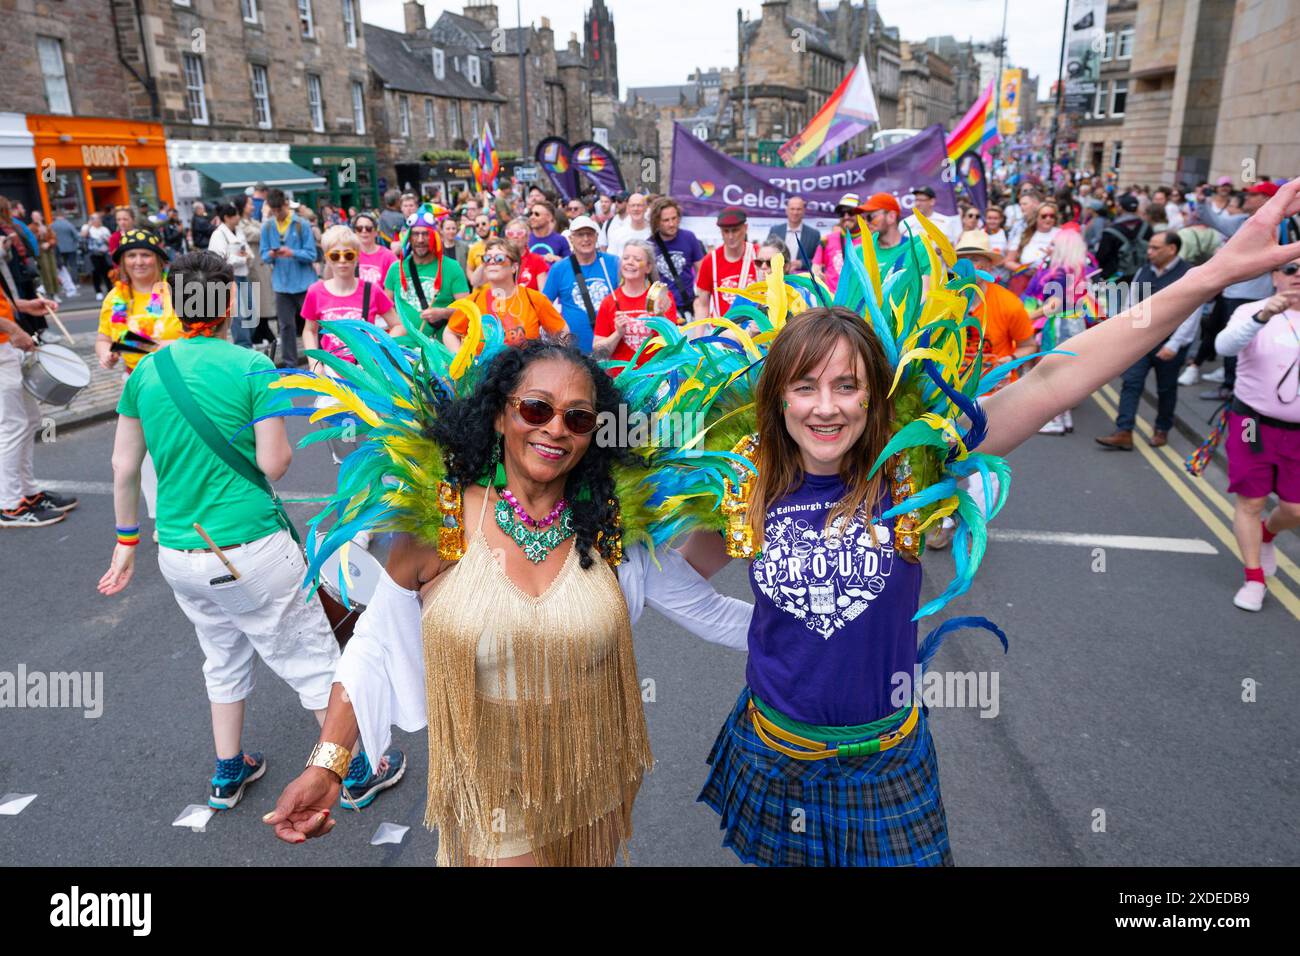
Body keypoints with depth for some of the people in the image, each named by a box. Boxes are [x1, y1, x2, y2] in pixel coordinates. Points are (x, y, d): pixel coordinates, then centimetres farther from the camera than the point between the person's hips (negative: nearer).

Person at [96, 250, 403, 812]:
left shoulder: (145, 372, 3)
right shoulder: (252, 367, -12)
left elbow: (124, 467, 7)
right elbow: (275, 464, -14)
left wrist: (126, 540, 18)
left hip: (177, 556, 5)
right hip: (250, 550, -5)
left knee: (223, 659, 25)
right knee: (311, 659, 10)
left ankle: (228, 775, 40)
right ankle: (357, 772, 23)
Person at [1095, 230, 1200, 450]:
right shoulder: (1144, 271, 6)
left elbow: (1192, 315, -13)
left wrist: (1173, 344, -18)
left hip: (1169, 344, -4)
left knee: (1166, 389, 10)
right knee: (1131, 382, -4)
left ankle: (1162, 430, 27)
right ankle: (1124, 433, -5)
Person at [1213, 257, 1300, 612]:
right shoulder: (1251, 311, -6)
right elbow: (1224, 345, -27)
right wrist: (1263, 316, -40)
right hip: (1254, 424, -3)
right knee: (1251, 502, 2)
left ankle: (1267, 533, 40)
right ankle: (1254, 579, 15)